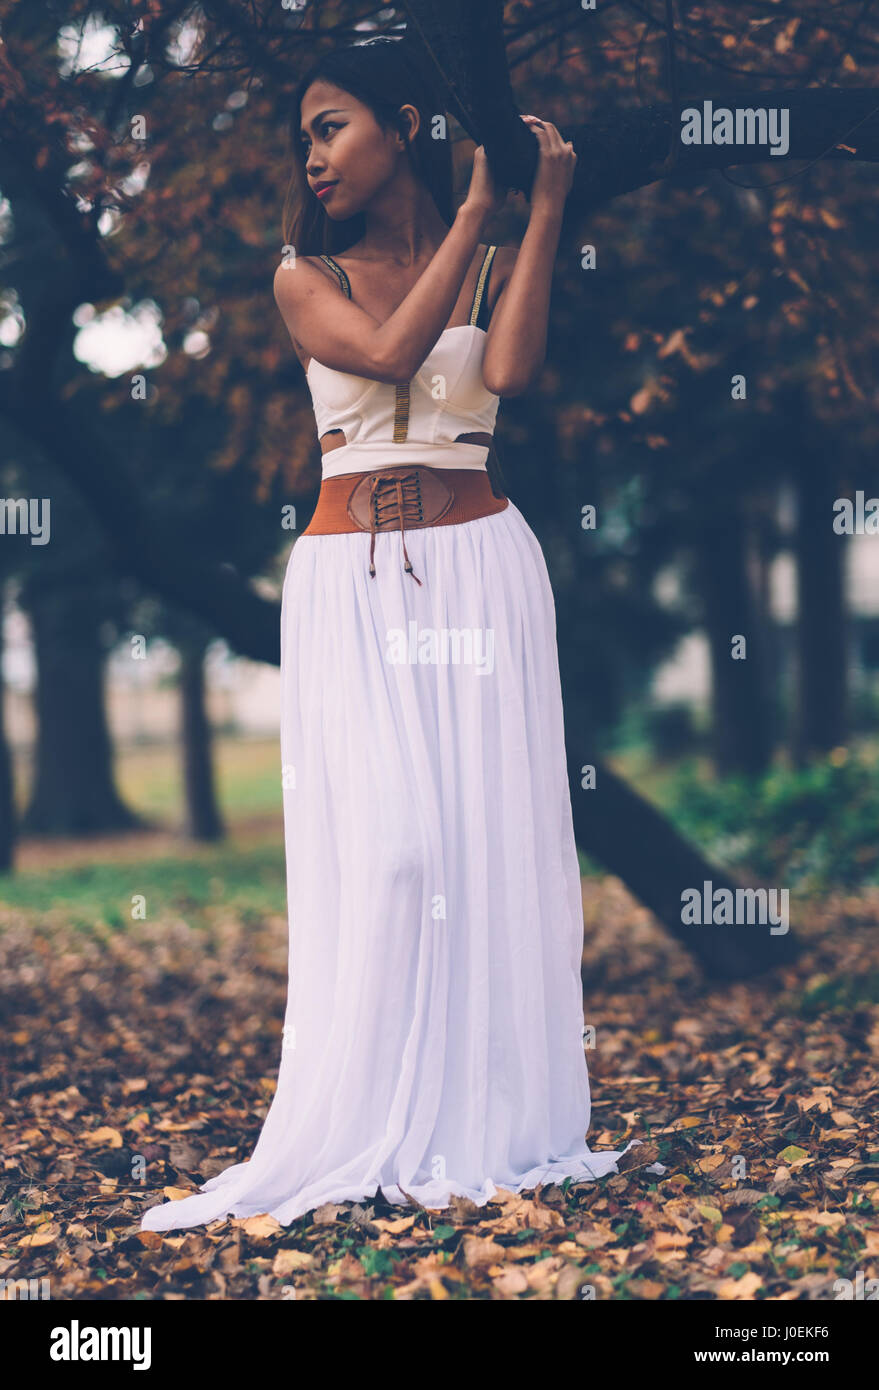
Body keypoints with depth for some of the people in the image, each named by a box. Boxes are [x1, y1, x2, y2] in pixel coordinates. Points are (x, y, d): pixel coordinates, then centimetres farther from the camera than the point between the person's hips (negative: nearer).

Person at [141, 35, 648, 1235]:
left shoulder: (496, 265, 8)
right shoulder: (307, 278, 8)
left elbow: (510, 370, -14)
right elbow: (389, 349, -12)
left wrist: (543, 210, -9)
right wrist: (476, 210, -6)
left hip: (478, 565, 0)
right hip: (352, 582, 0)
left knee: (491, 831, -2)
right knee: (378, 842, -8)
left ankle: (492, 1113, 6)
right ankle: (376, 1125, -2)